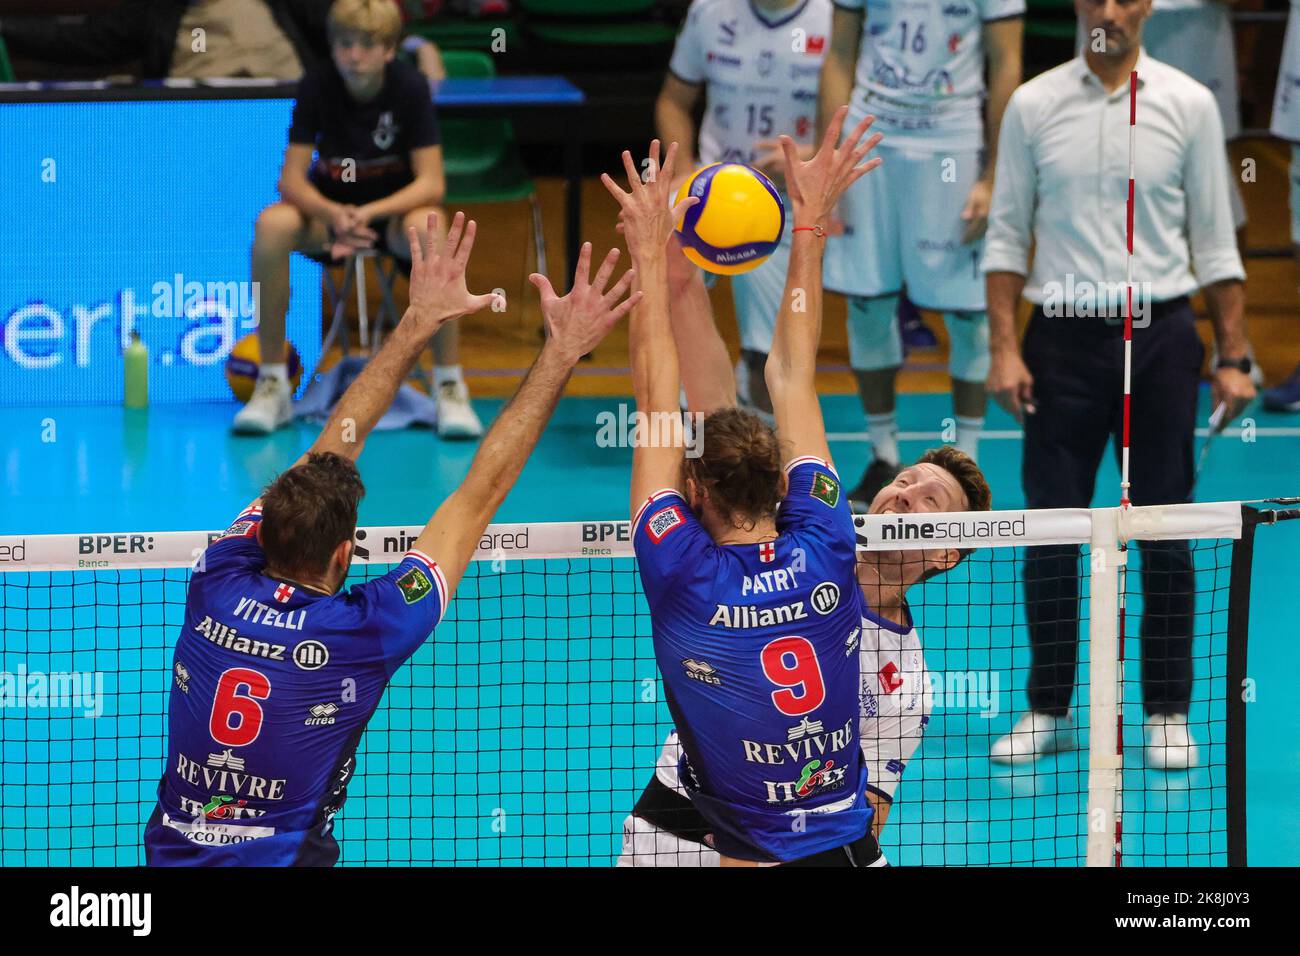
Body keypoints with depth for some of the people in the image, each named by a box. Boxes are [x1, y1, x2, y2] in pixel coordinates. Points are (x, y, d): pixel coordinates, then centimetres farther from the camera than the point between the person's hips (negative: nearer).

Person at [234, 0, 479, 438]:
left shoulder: (410, 87, -16)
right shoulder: (317, 86, -13)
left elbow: (432, 183, -19)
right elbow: (291, 180, -14)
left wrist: (371, 213, -36)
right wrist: (334, 216, -35)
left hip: (395, 206, -1)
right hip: (327, 207, 1)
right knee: (271, 224, -32)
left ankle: (449, 386, -27)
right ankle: (272, 384, -21)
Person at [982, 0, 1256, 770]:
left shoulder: (1189, 105, 3)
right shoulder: (1033, 106, 4)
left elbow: (1215, 241, 5)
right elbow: (1008, 235, 6)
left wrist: (1235, 359, 0)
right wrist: (1005, 349, -3)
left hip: (1160, 334, 0)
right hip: (1064, 337, 0)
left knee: (1165, 528, 2)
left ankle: (1168, 713, 10)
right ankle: (1049, 709, 13)